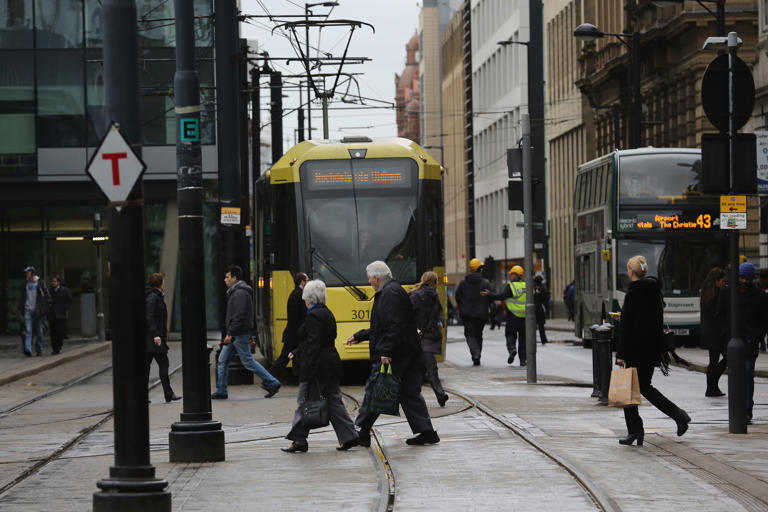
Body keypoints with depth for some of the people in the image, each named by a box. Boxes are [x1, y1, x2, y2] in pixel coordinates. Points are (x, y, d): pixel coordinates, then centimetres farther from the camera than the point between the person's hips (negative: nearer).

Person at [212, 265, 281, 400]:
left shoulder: (240, 293, -16)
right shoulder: (234, 292, 17)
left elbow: (239, 316, -24)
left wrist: (230, 334, -23)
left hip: (240, 335, -10)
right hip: (234, 335, 10)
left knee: (248, 361, -5)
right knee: (222, 360, 8)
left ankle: (272, 383, 2)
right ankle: (221, 391, 10)